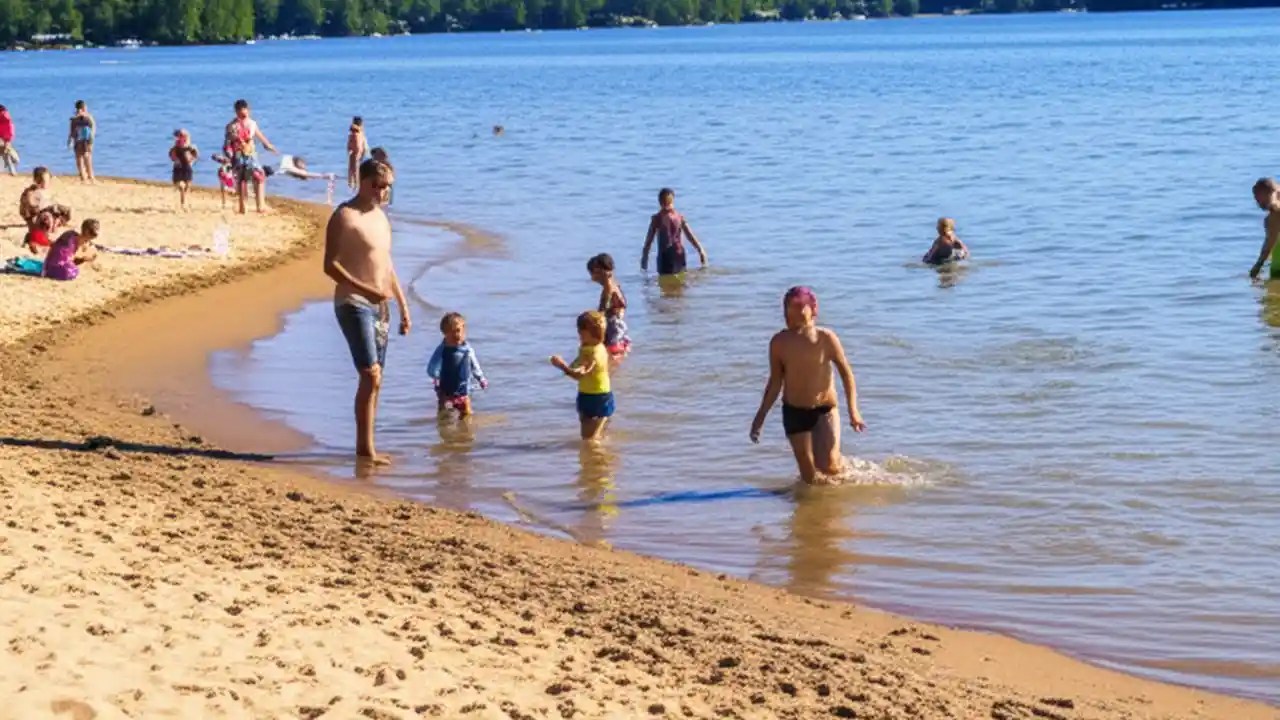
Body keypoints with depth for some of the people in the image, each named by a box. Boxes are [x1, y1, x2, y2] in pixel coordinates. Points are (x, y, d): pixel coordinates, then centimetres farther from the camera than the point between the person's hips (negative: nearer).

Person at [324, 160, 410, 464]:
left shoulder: (381, 217, 16)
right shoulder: (344, 216, -9)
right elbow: (330, 265, -16)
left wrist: (403, 305, 19)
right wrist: (364, 290, -25)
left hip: (378, 306, 8)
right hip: (353, 304, -8)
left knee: (374, 379, 8)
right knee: (371, 375, -16)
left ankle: (364, 446, 15)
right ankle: (366, 447, -14)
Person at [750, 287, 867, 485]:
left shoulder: (826, 338, -11)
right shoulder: (779, 342, -6)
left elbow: (846, 373, -3)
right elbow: (775, 382, 5)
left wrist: (853, 411, -8)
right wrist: (760, 417, 5)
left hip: (825, 409, -2)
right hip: (794, 412, 2)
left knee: (828, 466, -15)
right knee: (809, 476, -1)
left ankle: (842, 463, 20)